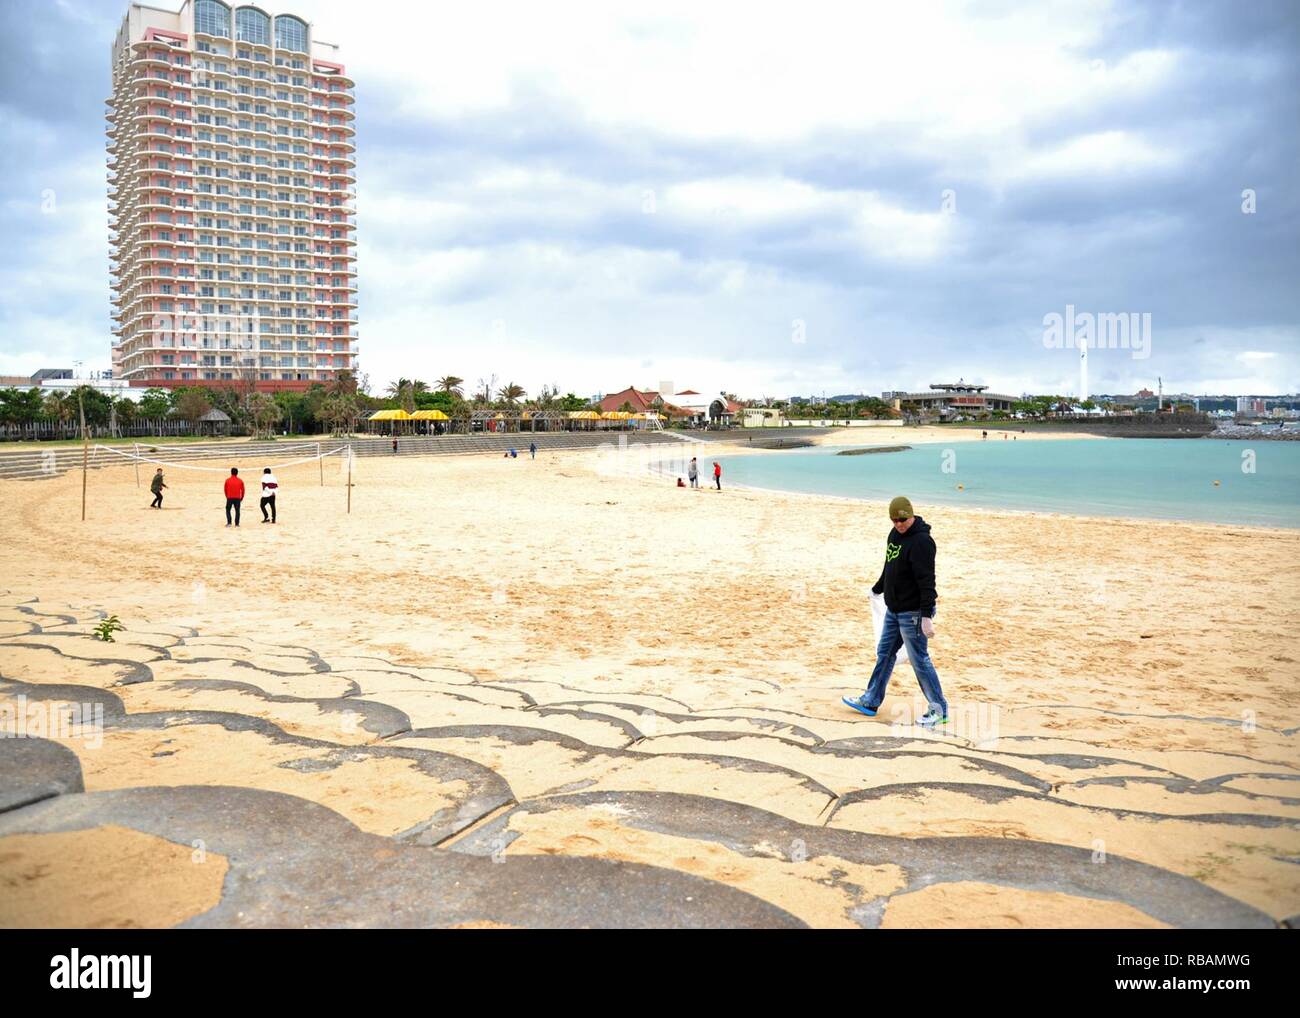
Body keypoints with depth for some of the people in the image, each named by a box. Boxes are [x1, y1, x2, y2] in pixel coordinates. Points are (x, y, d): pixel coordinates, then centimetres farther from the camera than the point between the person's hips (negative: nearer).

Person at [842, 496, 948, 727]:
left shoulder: (921, 541, -20)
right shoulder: (895, 534, 8)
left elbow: (926, 581, -25)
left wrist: (926, 616, -29)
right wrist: (877, 589, 33)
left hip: (913, 612, -9)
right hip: (894, 609, 9)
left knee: (920, 660, -1)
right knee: (884, 653, 16)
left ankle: (939, 710, 12)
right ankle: (871, 701, 28)